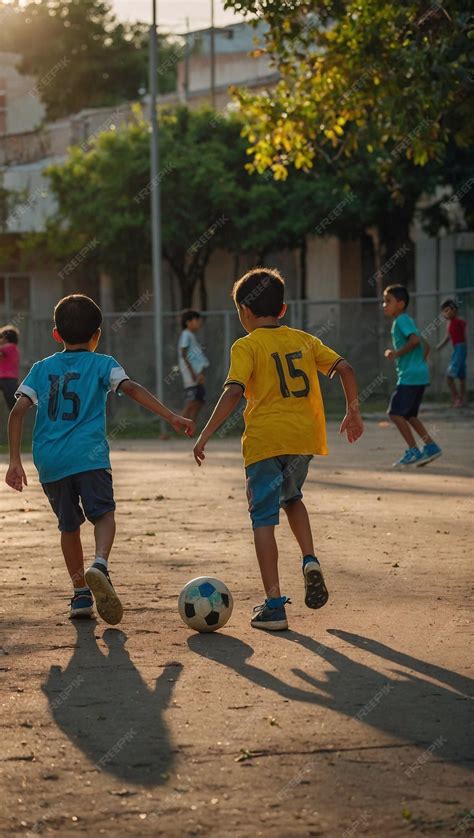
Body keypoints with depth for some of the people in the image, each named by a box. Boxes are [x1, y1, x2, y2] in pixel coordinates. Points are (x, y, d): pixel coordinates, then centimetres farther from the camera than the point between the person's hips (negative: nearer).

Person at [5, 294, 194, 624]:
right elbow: (131, 389, -10)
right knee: (103, 514, -1)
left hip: (49, 460, 4)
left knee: (69, 525, 16)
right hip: (89, 455, -4)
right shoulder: (102, 364, 7)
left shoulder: (42, 368, 16)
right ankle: (100, 565, -31)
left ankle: (81, 594, 20)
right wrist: (171, 417, -14)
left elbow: (18, 411, 7)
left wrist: (15, 461, 7)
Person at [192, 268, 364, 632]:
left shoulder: (246, 346, -3)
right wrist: (353, 410, 17)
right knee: (292, 498, 30)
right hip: (305, 437, 5)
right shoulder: (304, 340, 12)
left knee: (264, 519, 1)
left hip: (265, 440, -5)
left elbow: (233, 392, -16)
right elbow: (345, 369, 7)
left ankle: (274, 605, -3)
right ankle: (310, 561, 7)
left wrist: (205, 435, -15)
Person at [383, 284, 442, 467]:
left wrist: (397, 354, -16)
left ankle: (413, 451, -6)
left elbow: (414, 340, -25)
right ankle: (431, 446, 10)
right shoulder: (408, 320, 20)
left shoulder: (401, 320, -10)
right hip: (420, 374, 10)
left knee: (395, 412, -6)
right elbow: (425, 345, 24)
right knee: (408, 415, 14)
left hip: (409, 376, -10)